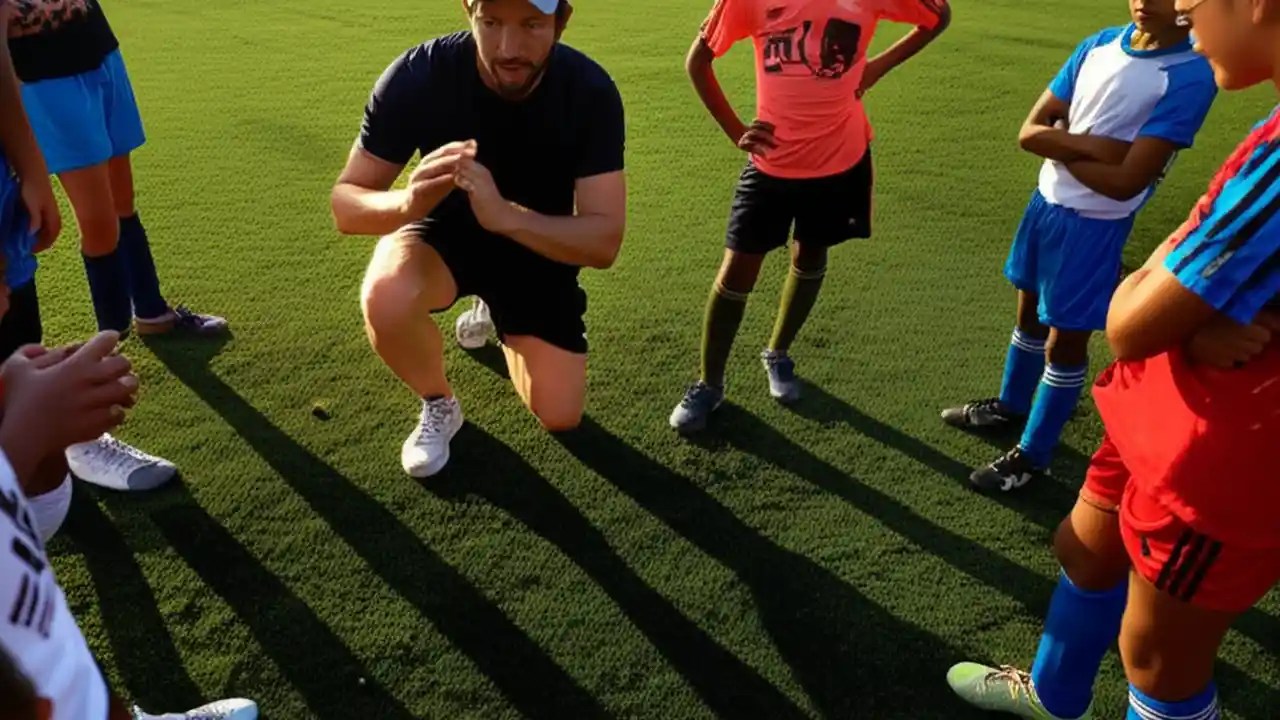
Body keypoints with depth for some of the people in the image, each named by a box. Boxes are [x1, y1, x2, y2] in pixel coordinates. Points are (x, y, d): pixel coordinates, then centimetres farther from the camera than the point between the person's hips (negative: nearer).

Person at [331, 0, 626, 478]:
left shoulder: (591, 92, -26)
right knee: (387, 296, -36)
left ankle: (501, 320, 30)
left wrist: (505, 215, -46)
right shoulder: (417, 76, -27)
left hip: (539, 244, 1)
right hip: (445, 230, -1)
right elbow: (346, 203, -21)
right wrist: (407, 201, -45)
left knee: (560, 417, -2)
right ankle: (438, 407, -1)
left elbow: (604, 241, -29)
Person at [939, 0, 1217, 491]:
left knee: (1066, 339, 5)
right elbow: (1030, 132, -3)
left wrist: (1060, 145, -10)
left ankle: (1033, 455, 21)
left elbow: (1125, 181, -23)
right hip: (1046, 201, 7)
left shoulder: (1191, 75, -18)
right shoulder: (1099, 44, 1)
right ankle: (1010, 407, 44)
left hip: (1096, 225, -6)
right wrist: (1091, 145, -19)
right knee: (1030, 313, 22)